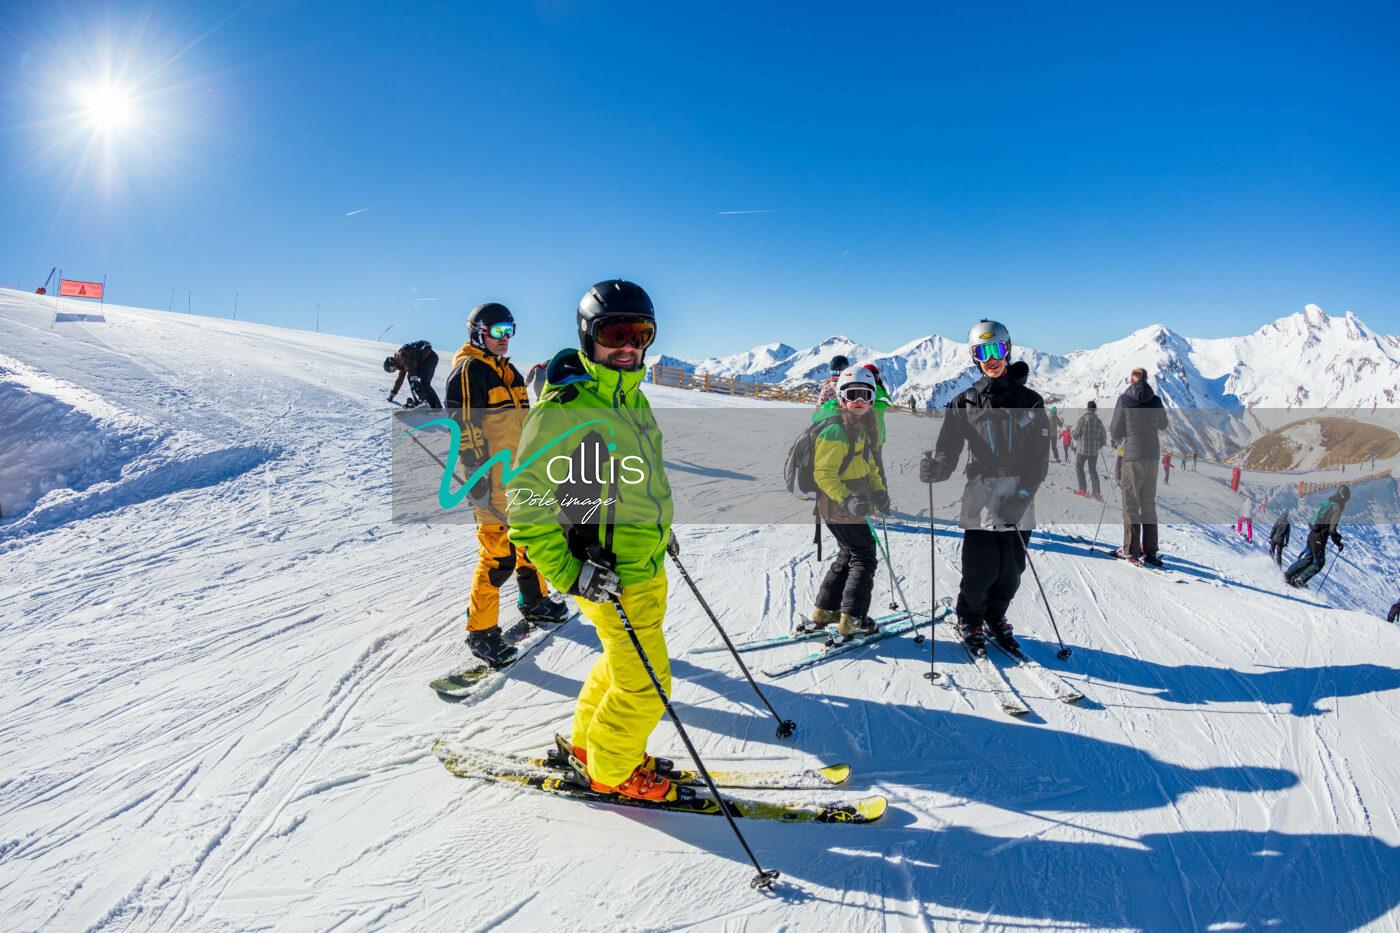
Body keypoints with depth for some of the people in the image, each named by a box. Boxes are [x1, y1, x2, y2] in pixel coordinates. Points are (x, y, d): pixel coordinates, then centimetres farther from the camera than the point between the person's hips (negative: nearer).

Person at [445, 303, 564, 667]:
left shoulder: (508, 371, 17)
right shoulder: (468, 371, -10)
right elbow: (464, 429, -16)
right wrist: (478, 479, -20)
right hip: (493, 484, -9)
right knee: (498, 555, -9)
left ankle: (534, 602, 38)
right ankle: (480, 632, 3)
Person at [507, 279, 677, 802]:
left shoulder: (631, 396, 6)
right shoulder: (563, 409, -21)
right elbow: (528, 504, -18)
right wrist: (569, 574, -23)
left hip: (647, 562, 9)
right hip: (612, 576, -8)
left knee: (621, 663, 23)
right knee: (645, 685, 3)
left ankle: (588, 743, 43)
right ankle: (607, 771, 27)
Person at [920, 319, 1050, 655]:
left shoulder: (1030, 401, 6)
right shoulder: (964, 403, 5)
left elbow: (1040, 455, 0)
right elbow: (948, 450, -2)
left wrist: (1022, 496, -12)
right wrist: (934, 469, -24)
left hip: (1020, 502, 2)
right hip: (980, 498, -1)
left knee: (1011, 570, 8)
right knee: (980, 570, -3)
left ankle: (996, 617, 35)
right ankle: (969, 621, 24)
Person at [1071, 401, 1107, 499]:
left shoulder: (1082, 418, -12)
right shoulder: (1098, 421, 1)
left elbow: (1075, 433, -12)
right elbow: (1104, 437, 5)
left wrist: (1076, 441, 10)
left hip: (1083, 448, -4)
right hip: (1095, 450, 4)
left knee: (1079, 467, 13)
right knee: (1093, 470, 13)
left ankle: (1083, 489, 8)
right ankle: (1097, 492, 8)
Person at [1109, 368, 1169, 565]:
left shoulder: (1124, 399, -7)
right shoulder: (1156, 400, 4)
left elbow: (1115, 429, -3)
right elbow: (1163, 425, 20)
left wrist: (1115, 441, 19)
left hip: (1132, 455, -4)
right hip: (1152, 455, 4)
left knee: (1131, 503, 1)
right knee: (1149, 503, 11)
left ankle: (1131, 550, 1)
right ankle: (1150, 551, 13)